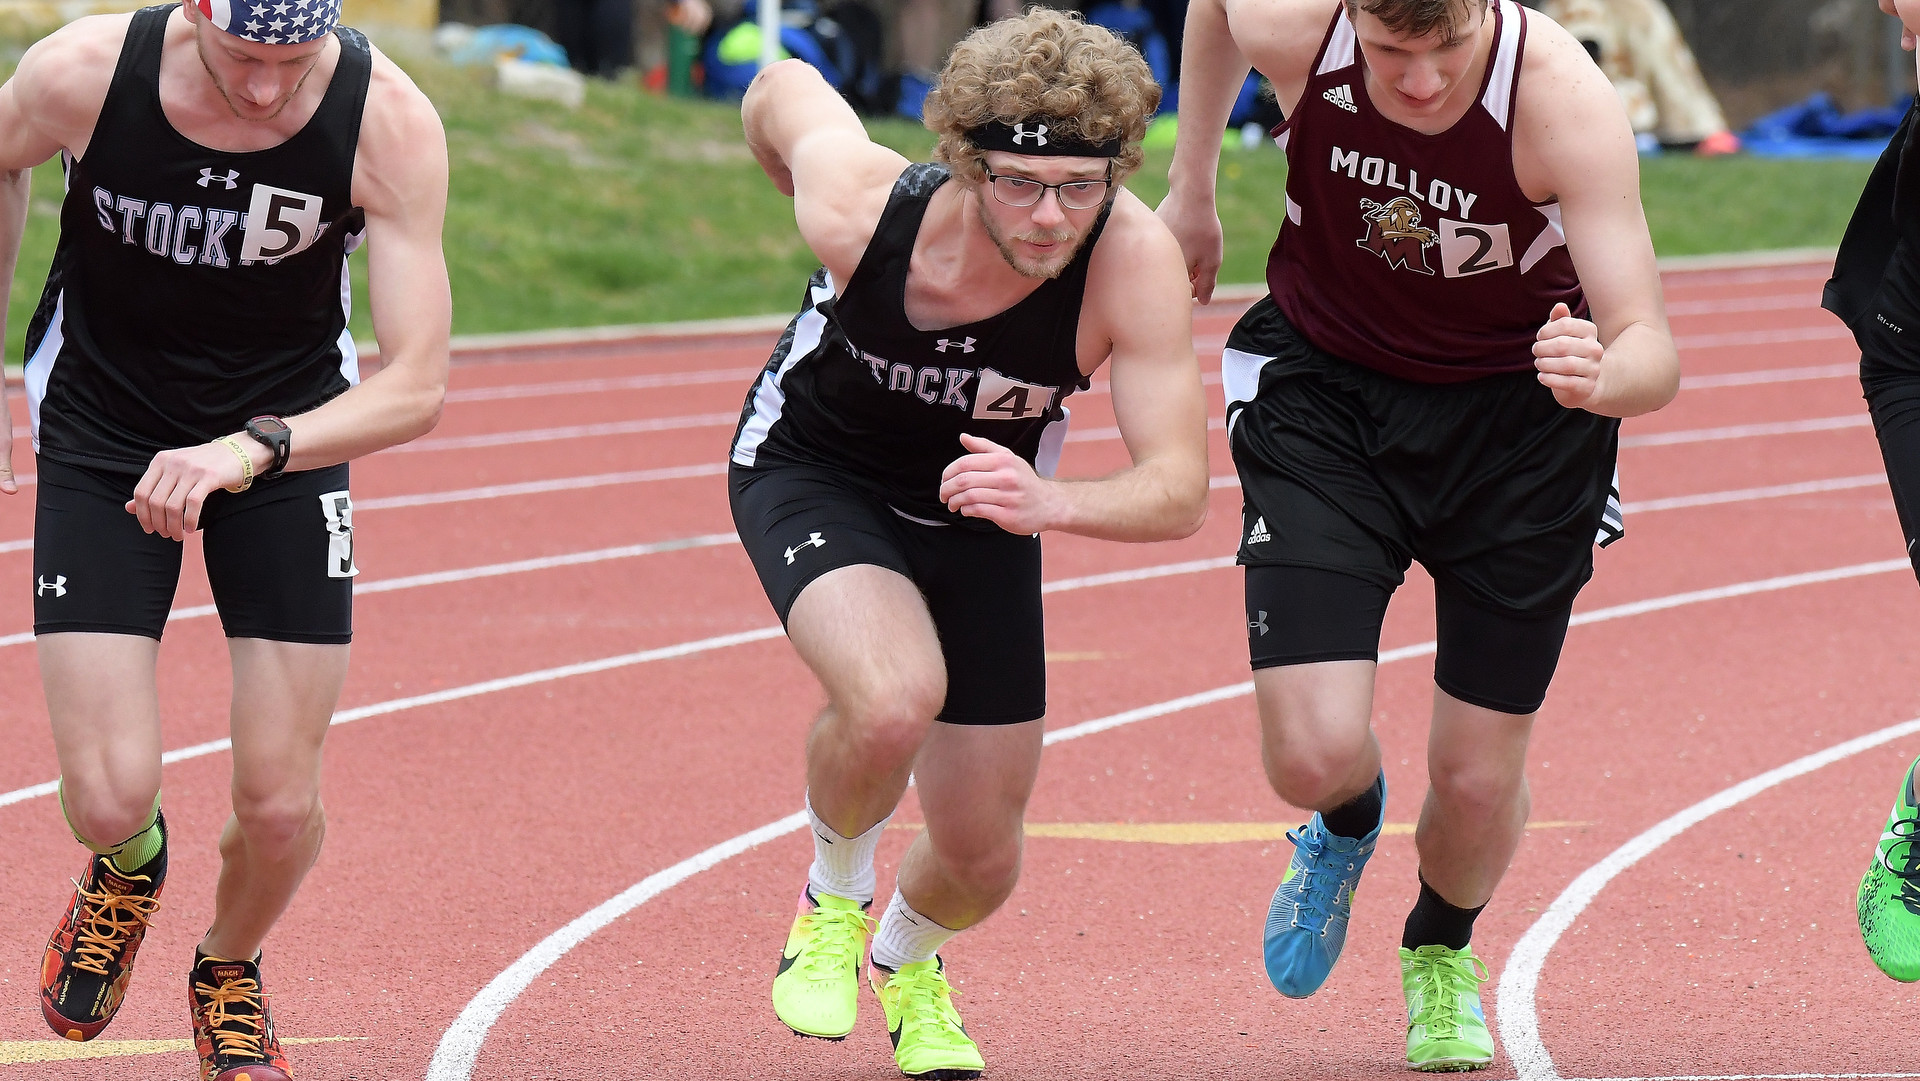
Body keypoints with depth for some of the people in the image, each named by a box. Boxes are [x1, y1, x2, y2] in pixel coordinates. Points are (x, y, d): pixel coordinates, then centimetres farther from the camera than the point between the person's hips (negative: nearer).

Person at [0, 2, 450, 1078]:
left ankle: (230, 977, 33)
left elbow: (418, 384, -26)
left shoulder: (390, 122, -26)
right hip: (102, 437, 0)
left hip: (291, 433, 0)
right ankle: (131, 868, 28)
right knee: (110, 798, -11)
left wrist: (248, 453, -40)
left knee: (282, 808, -2)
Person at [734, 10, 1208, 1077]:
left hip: (984, 507, 2)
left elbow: (1179, 490, -31)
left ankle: (908, 958, 46)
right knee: (895, 699, -34)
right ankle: (834, 899, 1)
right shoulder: (859, 205, -33)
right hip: (814, 472, -2)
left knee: (980, 857, 6)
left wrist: (1051, 502, -52)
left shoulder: (1136, 260, -33)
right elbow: (782, 87, -11)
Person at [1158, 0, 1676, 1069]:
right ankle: (1348, 824, 26)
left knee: (1478, 781, 1)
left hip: (1519, 409, -1)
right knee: (1313, 757, -14)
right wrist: (1192, 193, 10)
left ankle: (1442, 952, 38)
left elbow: (1653, 350, -34)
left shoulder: (1563, 98, -31)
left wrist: (1602, 378, -56)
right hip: (1326, 389, 1)